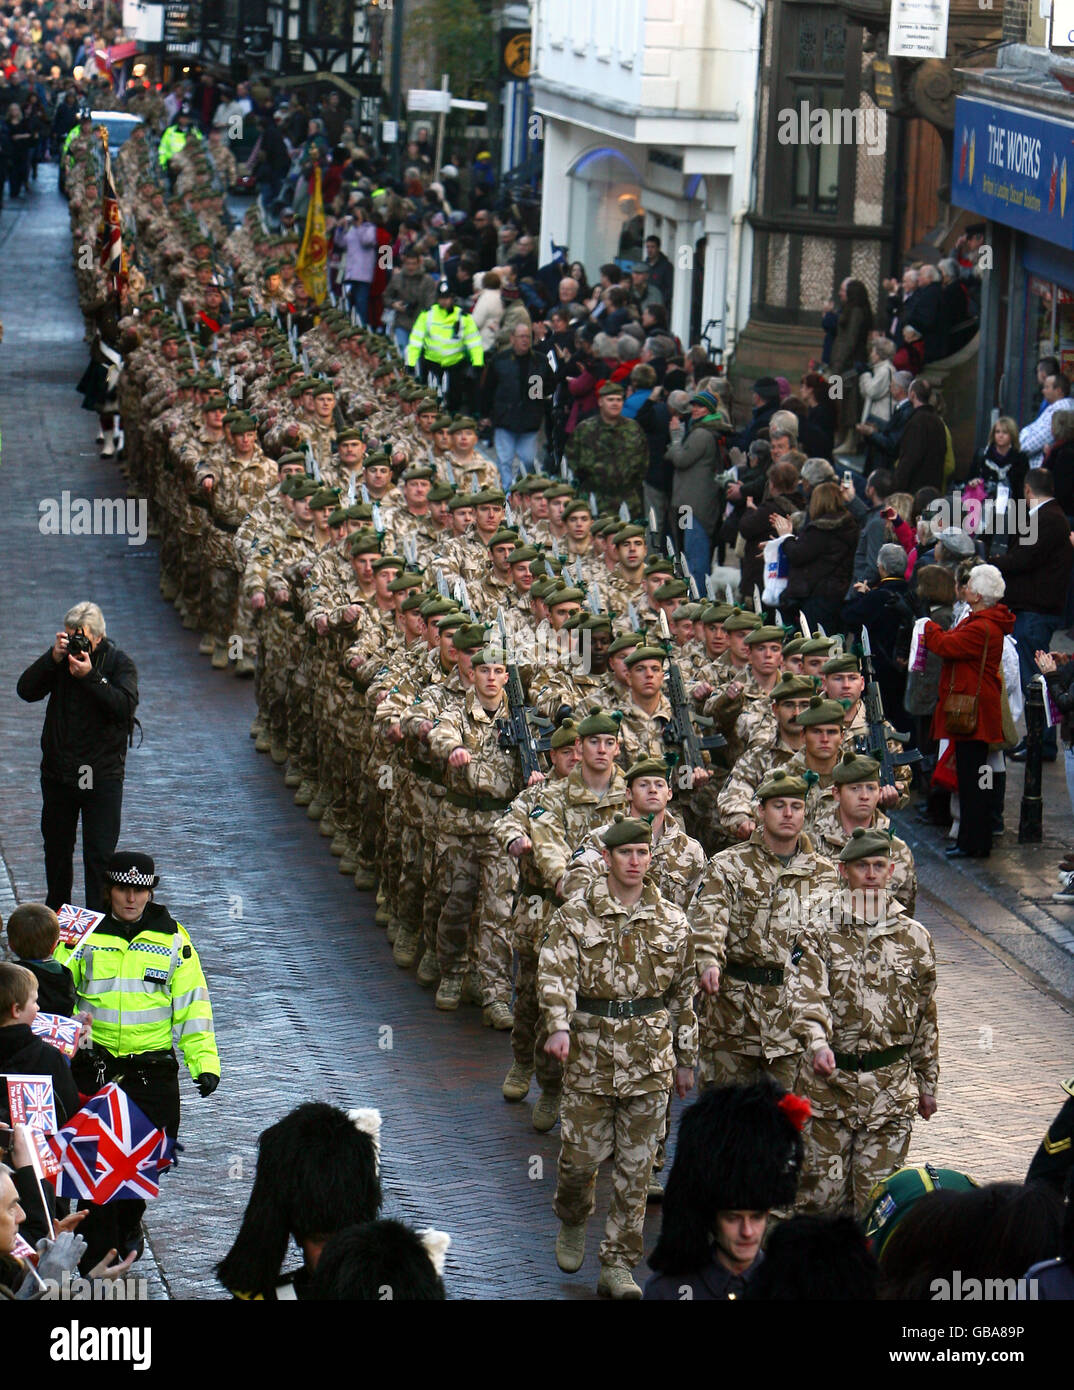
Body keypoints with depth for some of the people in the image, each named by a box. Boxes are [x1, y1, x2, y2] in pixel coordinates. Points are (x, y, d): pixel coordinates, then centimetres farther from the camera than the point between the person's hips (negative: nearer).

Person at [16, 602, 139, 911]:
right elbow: (26, 691, -7)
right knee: (56, 848, 16)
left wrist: (90, 676, -26)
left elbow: (125, 705, -21)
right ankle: (55, 912, 32)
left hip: (102, 775, -4)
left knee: (99, 852, -7)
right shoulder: (60, 658, 3)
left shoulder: (119, 663, -5)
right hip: (58, 770, 4)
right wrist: (53, 659, -18)